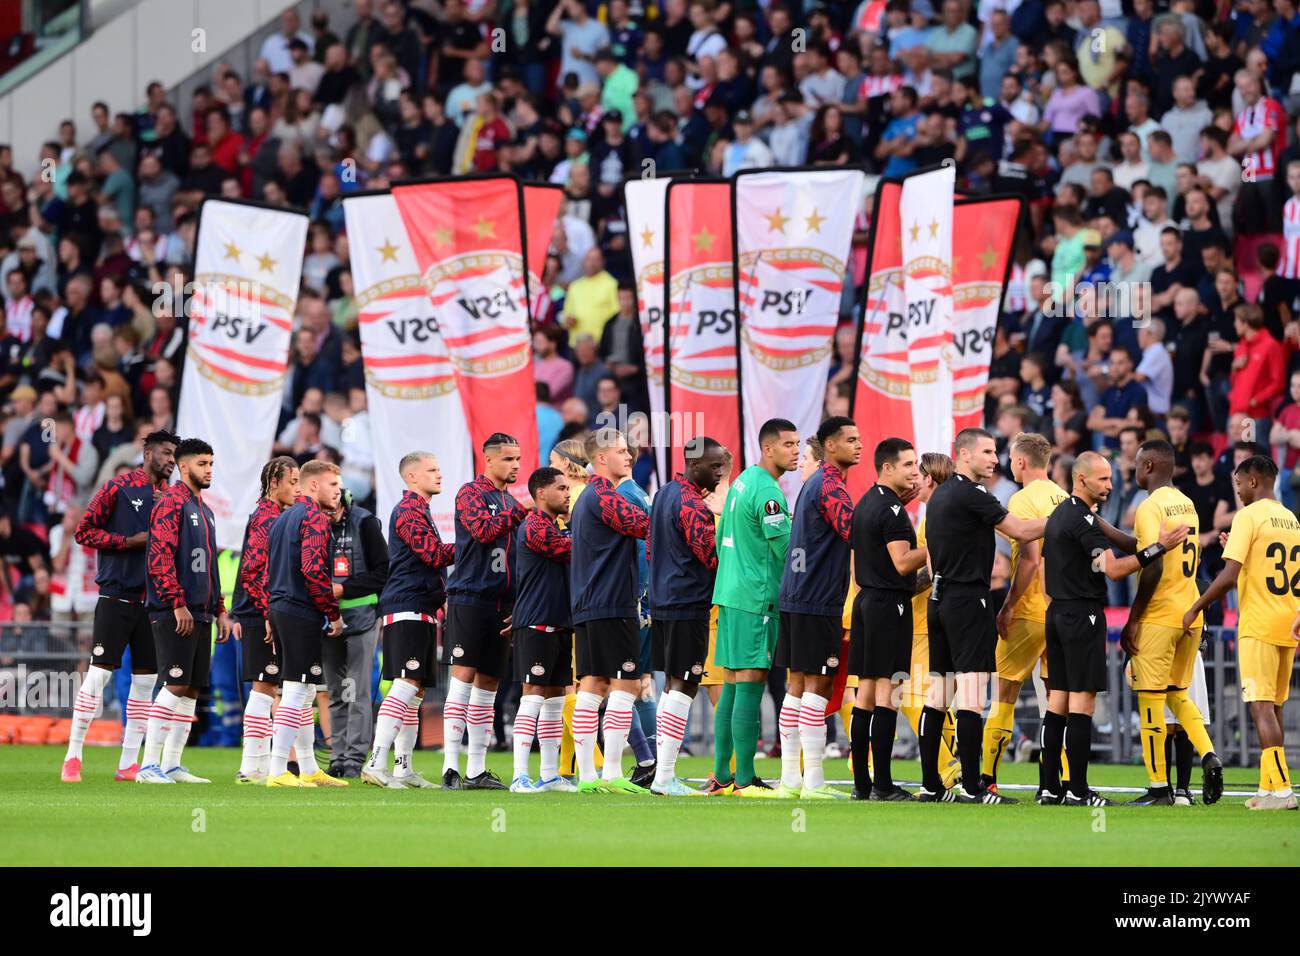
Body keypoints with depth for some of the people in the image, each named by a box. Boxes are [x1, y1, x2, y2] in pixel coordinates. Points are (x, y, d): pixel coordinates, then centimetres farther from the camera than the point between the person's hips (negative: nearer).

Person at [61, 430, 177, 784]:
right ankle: (72, 758, -2)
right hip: (117, 595, -6)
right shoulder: (118, 488, -3)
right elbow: (84, 531, -5)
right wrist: (130, 541, -13)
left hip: (153, 598, 6)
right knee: (99, 672, -8)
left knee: (146, 679, 4)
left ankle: (128, 762, 10)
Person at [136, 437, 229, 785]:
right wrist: (178, 603, -20)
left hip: (199, 615, 9)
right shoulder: (171, 503, -7)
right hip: (174, 613, -9)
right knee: (176, 685, -14)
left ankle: (171, 765, 9)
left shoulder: (204, 510, 21)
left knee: (191, 690, 7)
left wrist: (219, 610, 20)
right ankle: (149, 766, -13)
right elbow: (160, 557, -16)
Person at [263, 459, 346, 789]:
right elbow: (313, 569, -20)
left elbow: (268, 571, 21)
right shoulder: (314, 518, -10)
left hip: (279, 609, 10)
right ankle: (277, 771, -13)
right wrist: (333, 613, -13)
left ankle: (309, 769, 22)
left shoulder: (281, 518, 19)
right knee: (297, 691, -10)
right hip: (302, 614, -10)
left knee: (304, 695, 16)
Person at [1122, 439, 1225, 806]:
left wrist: (1133, 620, -14)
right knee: (1177, 693, 19)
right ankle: (1209, 757, -2)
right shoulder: (1187, 504, 13)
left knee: (1151, 698, -1)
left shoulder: (1151, 508, -13)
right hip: (1192, 612, 8)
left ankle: (1159, 788, 0)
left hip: (1159, 615, -8)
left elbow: (1154, 568, -19)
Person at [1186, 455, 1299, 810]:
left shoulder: (1248, 517, -9)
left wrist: (1196, 608, -5)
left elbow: (1229, 576, -15)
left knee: (1262, 707, -9)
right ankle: (1268, 787, 13)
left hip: (1258, 625, -7)